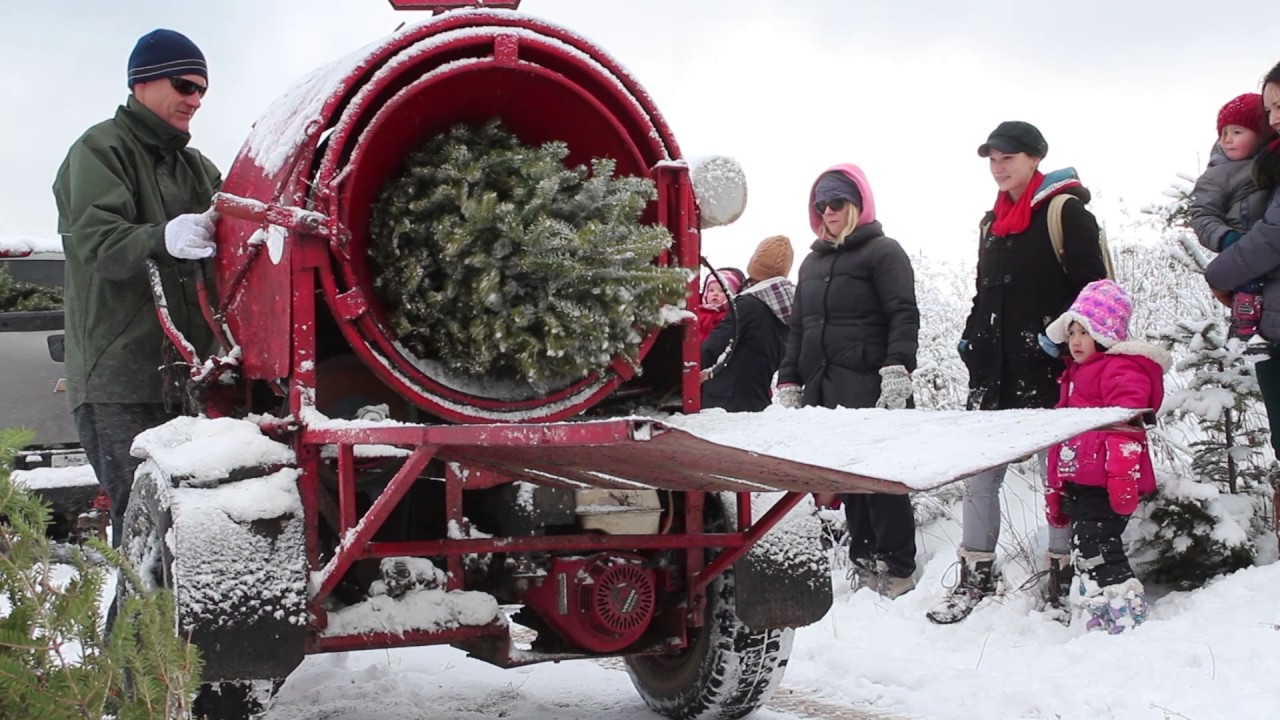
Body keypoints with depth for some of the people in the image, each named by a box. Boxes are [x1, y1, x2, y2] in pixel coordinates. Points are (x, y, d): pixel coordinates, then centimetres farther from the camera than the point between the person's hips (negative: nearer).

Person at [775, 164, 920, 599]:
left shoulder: (883, 252, 1)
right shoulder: (813, 261, 23)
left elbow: (903, 316, -9)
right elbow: (798, 328, 26)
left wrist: (897, 369, -21)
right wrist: (788, 383, 20)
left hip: (870, 389, -7)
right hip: (822, 391, 7)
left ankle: (898, 567, 0)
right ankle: (864, 560, 12)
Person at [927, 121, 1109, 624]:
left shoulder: (1065, 213, -6)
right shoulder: (993, 222, 17)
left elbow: (1095, 287, -10)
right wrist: (972, 338, 12)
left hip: (1049, 372, -7)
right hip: (996, 373, 7)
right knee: (978, 475, 5)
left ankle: (1063, 579, 12)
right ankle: (975, 578, 12)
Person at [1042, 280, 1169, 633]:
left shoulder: (1121, 369, -9)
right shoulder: (1077, 373, 23)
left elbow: (1126, 426, -22)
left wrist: (1122, 473, -32)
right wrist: (1056, 490, 28)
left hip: (1104, 483, -11)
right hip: (1078, 483, 11)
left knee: (1098, 554, -14)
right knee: (1086, 555, 13)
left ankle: (1128, 619, -11)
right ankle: (1100, 624, 20)